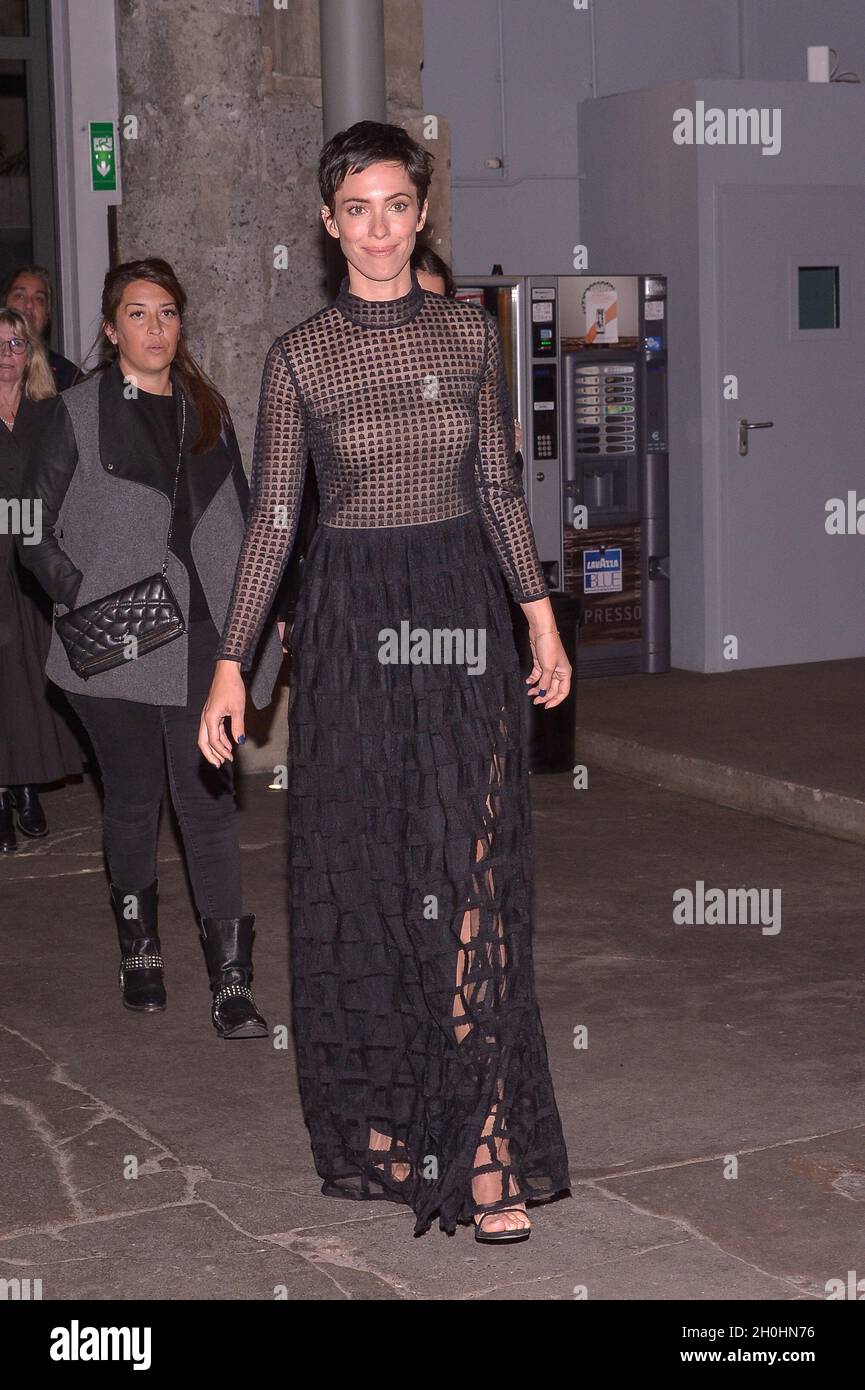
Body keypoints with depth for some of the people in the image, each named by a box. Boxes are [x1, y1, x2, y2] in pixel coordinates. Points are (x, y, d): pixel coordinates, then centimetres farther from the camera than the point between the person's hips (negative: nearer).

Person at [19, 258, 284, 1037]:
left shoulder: (206, 409, 12)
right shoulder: (81, 413, 1)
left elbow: (241, 517, 18)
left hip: (206, 636, 2)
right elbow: (34, 527, 1)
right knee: (134, 797, 9)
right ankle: (140, 952, 27)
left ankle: (232, 984, -3)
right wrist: (83, 596, -12)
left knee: (209, 798, -2)